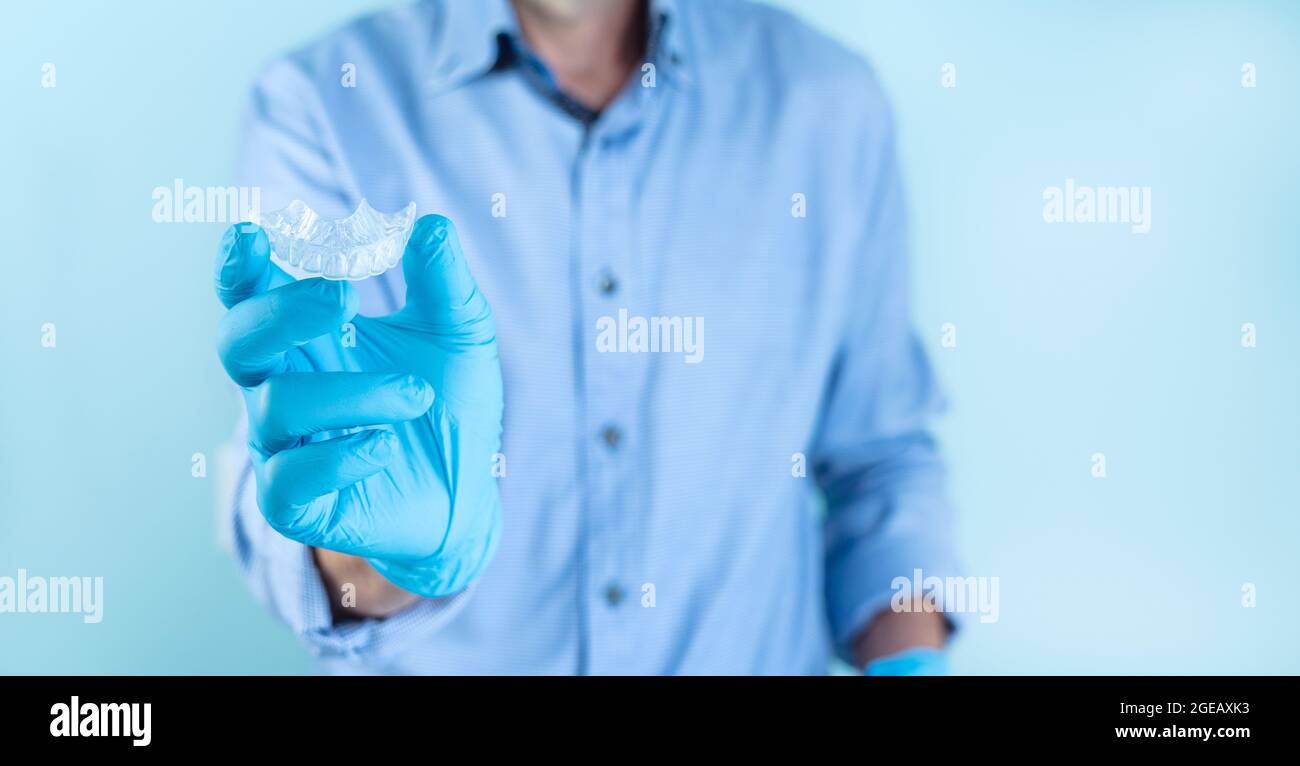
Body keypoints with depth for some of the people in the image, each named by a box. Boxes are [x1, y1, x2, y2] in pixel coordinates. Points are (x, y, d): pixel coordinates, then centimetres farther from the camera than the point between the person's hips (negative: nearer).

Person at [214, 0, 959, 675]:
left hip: (755, 651, 2)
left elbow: (880, 453, 0)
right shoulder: (318, 105, -14)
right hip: (446, 660, -2)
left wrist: (908, 658, -14)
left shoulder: (826, 98, -6)